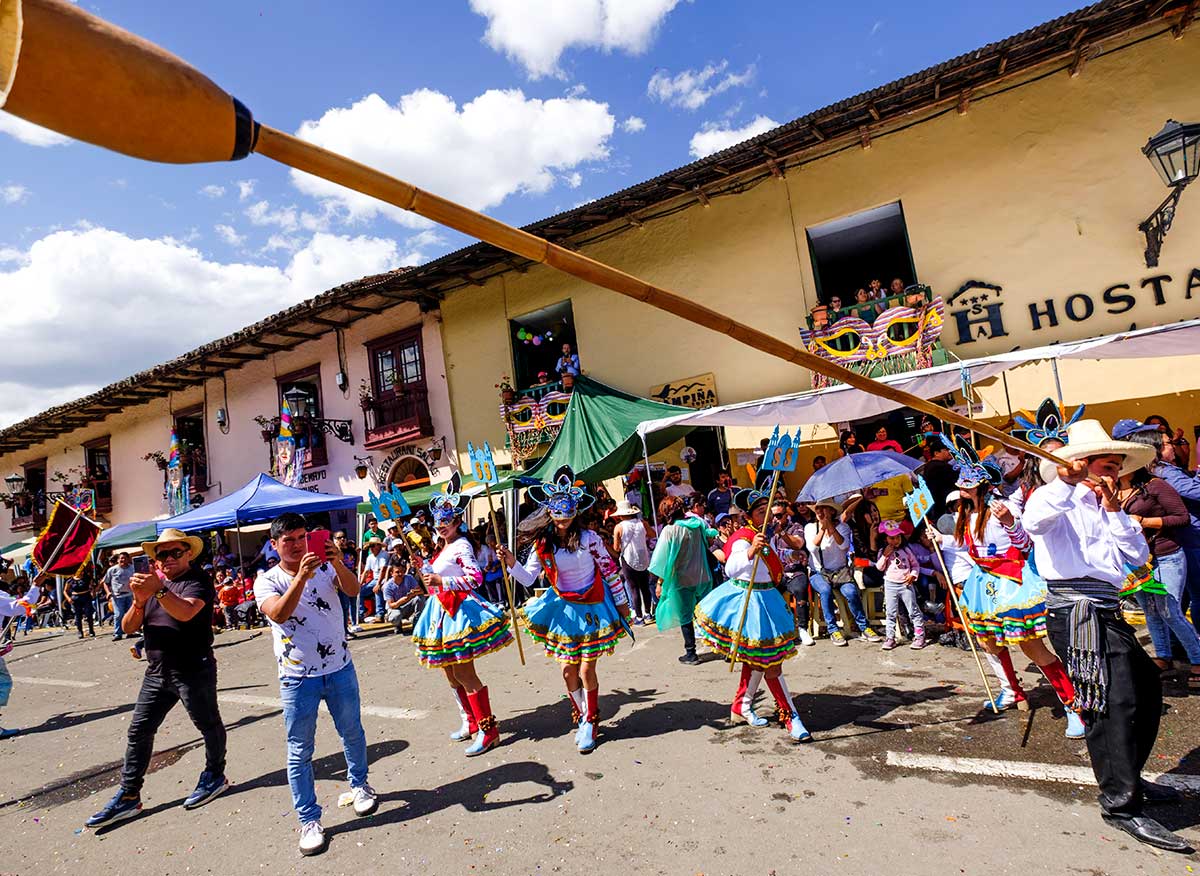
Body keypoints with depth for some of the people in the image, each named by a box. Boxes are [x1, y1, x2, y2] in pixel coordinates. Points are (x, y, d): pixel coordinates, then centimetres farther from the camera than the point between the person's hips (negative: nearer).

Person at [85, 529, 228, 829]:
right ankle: (128, 796, 20)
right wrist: (139, 602, -14)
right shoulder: (151, 582, 11)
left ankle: (215, 775, 28)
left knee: (208, 724, 9)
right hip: (157, 672, 7)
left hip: (194, 670, -6)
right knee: (139, 731, 9)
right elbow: (128, 627, 5)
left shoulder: (198, 579, -10)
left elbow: (186, 612, -29)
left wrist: (159, 591, -42)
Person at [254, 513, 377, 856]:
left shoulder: (326, 568, -3)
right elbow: (278, 614, -26)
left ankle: (359, 784, 42)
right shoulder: (267, 580, -6)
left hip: (340, 669, 2)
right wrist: (302, 576, -40)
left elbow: (353, 589, -21)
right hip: (297, 678, -2)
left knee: (352, 733, 18)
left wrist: (338, 564, -40)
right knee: (300, 751, 6)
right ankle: (309, 821, 21)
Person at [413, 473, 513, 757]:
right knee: (451, 673, 15)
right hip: (442, 611, 10)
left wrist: (440, 580, -26)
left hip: (460, 611, -10)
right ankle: (470, 722, 30)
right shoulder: (444, 547, 14)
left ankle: (488, 730, 3)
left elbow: (476, 578, -24)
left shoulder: (461, 546, -13)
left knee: (464, 673, -6)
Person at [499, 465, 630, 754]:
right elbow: (528, 579, -5)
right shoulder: (542, 544, -5)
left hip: (592, 608, -3)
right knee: (568, 670, 7)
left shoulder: (588, 538, -12)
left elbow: (609, 569, -5)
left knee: (586, 670, 0)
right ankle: (581, 716, 31)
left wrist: (621, 602, 0)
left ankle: (590, 722, 22)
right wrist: (512, 564, -24)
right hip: (562, 609, 3)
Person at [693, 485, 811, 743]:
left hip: (765, 599, 10)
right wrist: (751, 551, -59)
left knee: (757, 660, 18)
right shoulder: (744, 539, -23)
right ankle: (791, 717, 10)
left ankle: (741, 707, 32)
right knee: (771, 664, -2)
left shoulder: (763, 535, 8)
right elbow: (731, 569, -44)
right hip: (750, 601, -10)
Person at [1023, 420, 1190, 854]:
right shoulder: (1060, 501, -6)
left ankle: (1127, 777, 36)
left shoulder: (1105, 509, 21)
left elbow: (1138, 556, 11)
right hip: (1078, 611, -10)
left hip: (1105, 613, 10)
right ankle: (1122, 805, -5)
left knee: (1146, 687, 21)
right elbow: (1034, 521, -30)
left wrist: (1114, 510, 3)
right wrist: (1067, 480, -33)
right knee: (1116, 701, -14)